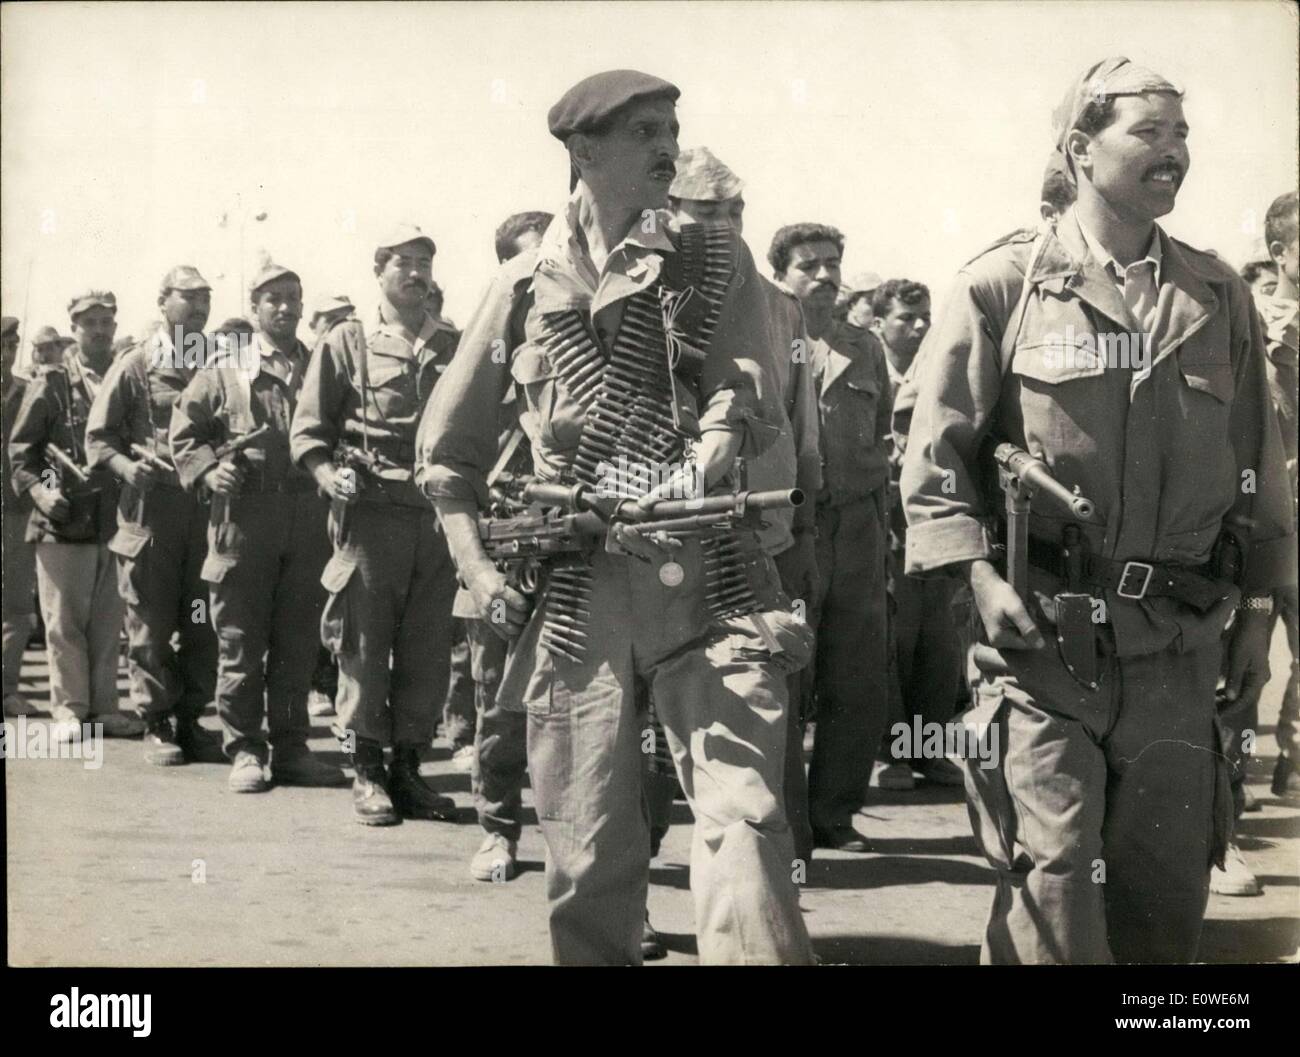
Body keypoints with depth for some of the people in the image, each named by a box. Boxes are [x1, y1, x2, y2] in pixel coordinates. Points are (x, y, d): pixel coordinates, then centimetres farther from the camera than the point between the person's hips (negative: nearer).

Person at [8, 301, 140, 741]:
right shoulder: (51, 383, 0)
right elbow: (20, 448, 0)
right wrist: (39, 491, -13)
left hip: (114, 519, 3)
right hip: (63, 521, -3)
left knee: (108, 621, 7)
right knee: (64, 620, 1)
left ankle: (102, 706, 15)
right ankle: (68, 709, 9)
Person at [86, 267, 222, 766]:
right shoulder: (135, 364, 3)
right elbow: (98, 438, 2)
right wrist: (130, 467, -15)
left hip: (207, 507, 3)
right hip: (150, 507, -3)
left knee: (203, 623, 4)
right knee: (150, 623, 1)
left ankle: (190, 720, 16)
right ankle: (157, 726, 11)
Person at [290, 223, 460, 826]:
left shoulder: (451, 349, 15)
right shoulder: (347, 342, 6)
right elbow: (308, 432, 3)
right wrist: (331, 477, -14)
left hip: (437, 517, 4)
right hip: (372, 513, -3)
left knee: (427, 651, 6)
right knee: (365, 649, -1)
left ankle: (407, 770, 16)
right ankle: (367, 775, 9)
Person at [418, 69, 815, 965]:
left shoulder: (718, 264, 9)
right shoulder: (525, 287, 12)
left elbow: (743, 401, -6)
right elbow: (448, 450, 19)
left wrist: (696, 479, -25)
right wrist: (478, 565, 6)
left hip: (711, 581, -1)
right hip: (574, 597, 2)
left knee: (744, 823, -15)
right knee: (588, 854, 6)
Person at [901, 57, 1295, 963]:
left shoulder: (1219, 296, 10)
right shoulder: (1004, 285, -1)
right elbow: (938, 451, -1)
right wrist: (982, 576, -12)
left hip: (1179, 640, 4)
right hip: (1045, 627, -4)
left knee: (1167, 884, 10)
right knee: (1054, 877, -4)